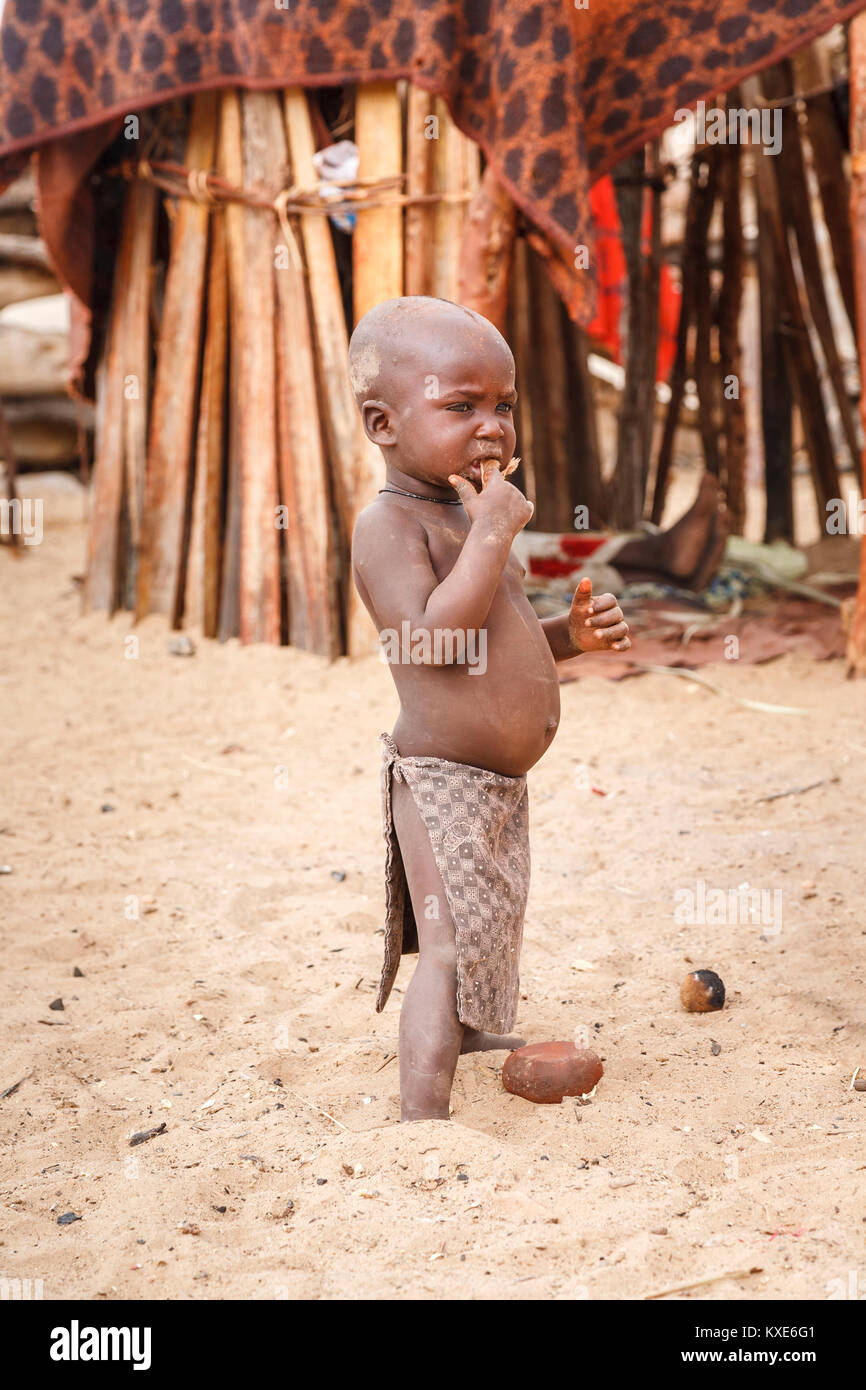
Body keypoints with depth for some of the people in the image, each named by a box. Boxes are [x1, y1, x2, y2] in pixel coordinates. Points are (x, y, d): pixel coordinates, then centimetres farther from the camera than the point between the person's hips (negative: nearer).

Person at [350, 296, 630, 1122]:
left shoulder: (466, 517, 13)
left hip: (501, 782, 10)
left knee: (489, 926, 26)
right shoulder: (388, 523, -16)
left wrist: (569, 635, 5)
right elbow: (433, 640, -29)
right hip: (441, 781, -10)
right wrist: (492, 536, -26)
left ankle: (470, 1029, 50)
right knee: (451, 947, -13)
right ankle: (422, 1110, -10)